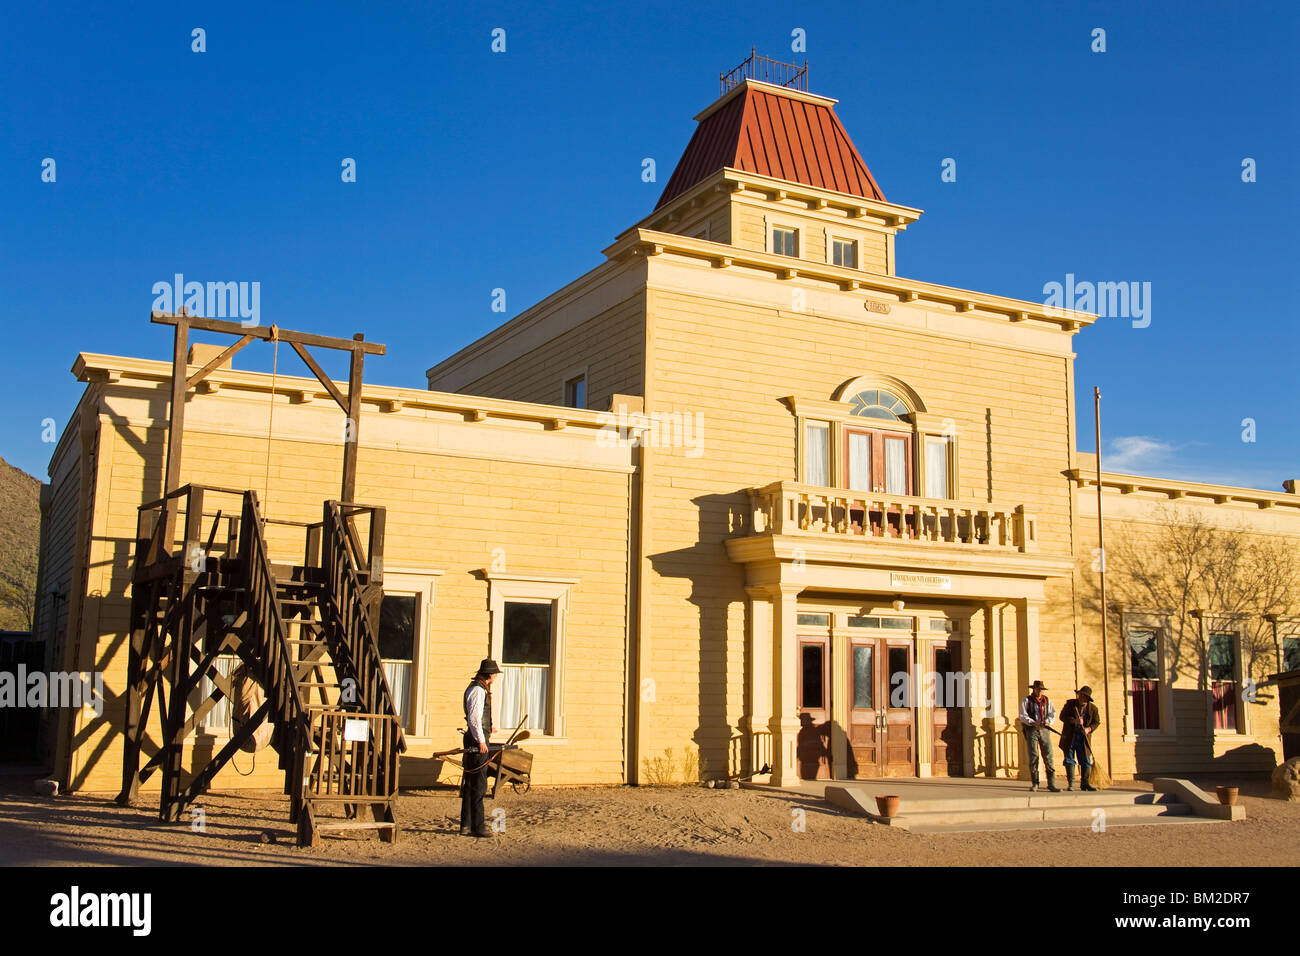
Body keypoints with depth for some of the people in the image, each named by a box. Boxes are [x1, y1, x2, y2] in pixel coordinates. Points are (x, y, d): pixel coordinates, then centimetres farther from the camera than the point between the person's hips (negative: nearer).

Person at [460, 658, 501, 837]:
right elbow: (474, 717, -21)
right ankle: (478, 826, -4)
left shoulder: (481, 689, 18)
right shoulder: (478, 690, -14)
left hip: (476, 740, 10)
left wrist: (486, 728, 39)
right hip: (477, 742, -10)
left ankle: (466, 825, 16)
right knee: (478, 784, -7)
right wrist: (481, 740, -21)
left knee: (470, 784, 12)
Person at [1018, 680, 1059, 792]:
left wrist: (1048, 721, -11)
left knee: (1048, 756, -5)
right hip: (1031, 730, -2)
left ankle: (1051, 783, -4)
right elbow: (1023, 716, -4)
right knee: (1033, 756, -3)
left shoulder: (1047, 701, 15)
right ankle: (1034, 783, 5)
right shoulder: (1026, 701, 4)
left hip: (1044, 730, 2)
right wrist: (1033, 723, -19)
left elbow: (1053, 713, 9)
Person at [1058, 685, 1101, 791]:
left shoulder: (1092, 708, 1)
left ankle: (1084, 783, 14)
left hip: (1083, 738, 1)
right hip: (1070, 737, -1)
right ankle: (1070, 783, 2)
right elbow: (1062, 716, -8)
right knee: (1069, 760, -1)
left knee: (1086, 761, 4)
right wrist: (1075, 721, -23)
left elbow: (1097, 722, 7)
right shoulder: (1070, 704, -3)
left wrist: (1089, 728, -12)